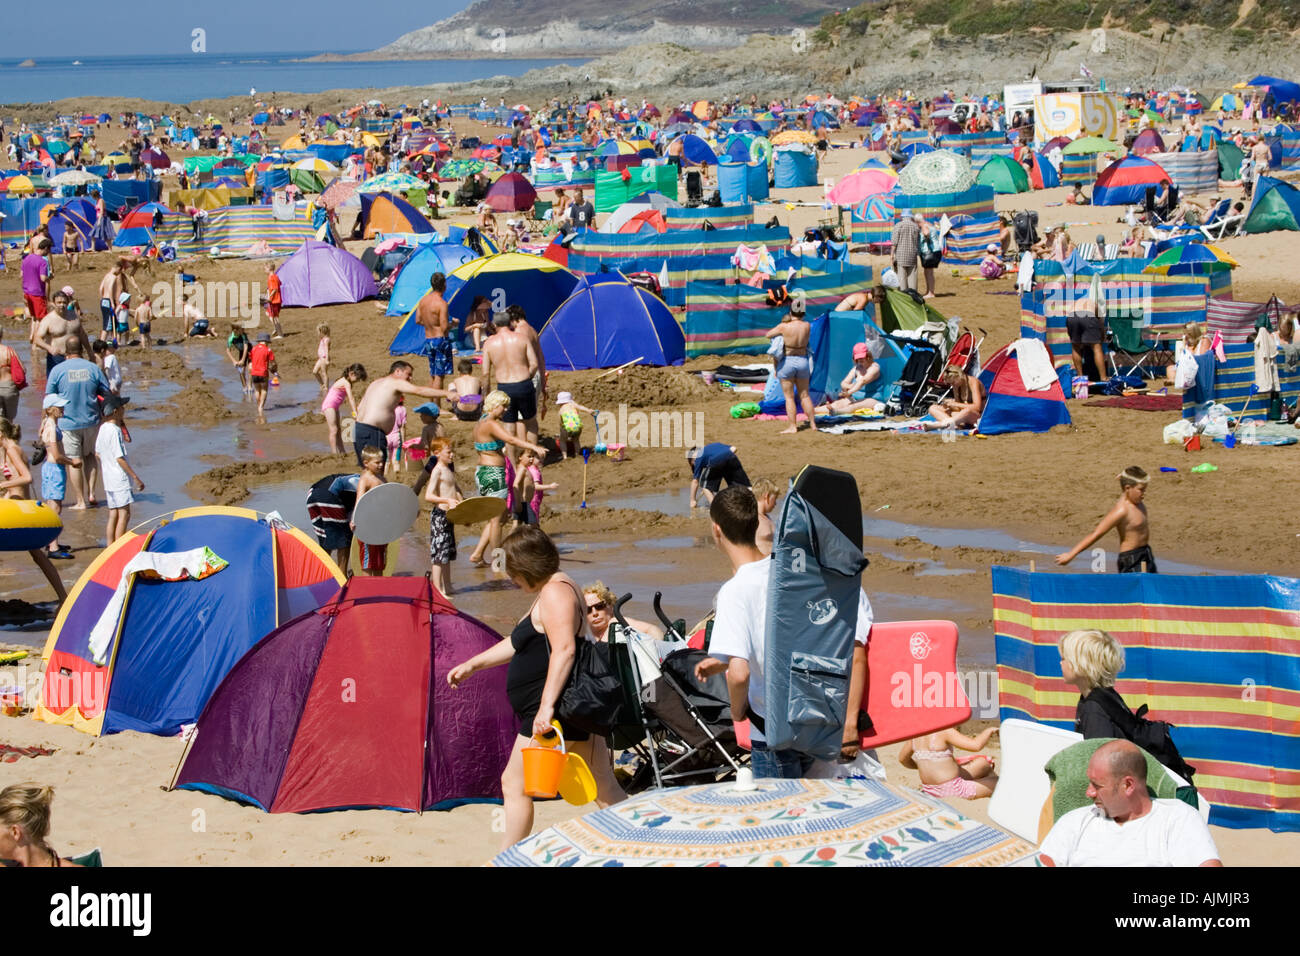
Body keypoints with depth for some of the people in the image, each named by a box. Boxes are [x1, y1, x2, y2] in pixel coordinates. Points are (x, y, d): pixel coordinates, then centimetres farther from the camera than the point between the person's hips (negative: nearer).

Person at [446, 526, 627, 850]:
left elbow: (564, 650, -29)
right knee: (605, 789, 10)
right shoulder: (550, 591, 19)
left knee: (514, 784, -4)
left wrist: (547, 705, -34)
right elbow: (518, 643, 31)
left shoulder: (556, 592, -15)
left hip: (556, 714, -11)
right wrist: (472, 665, 33)